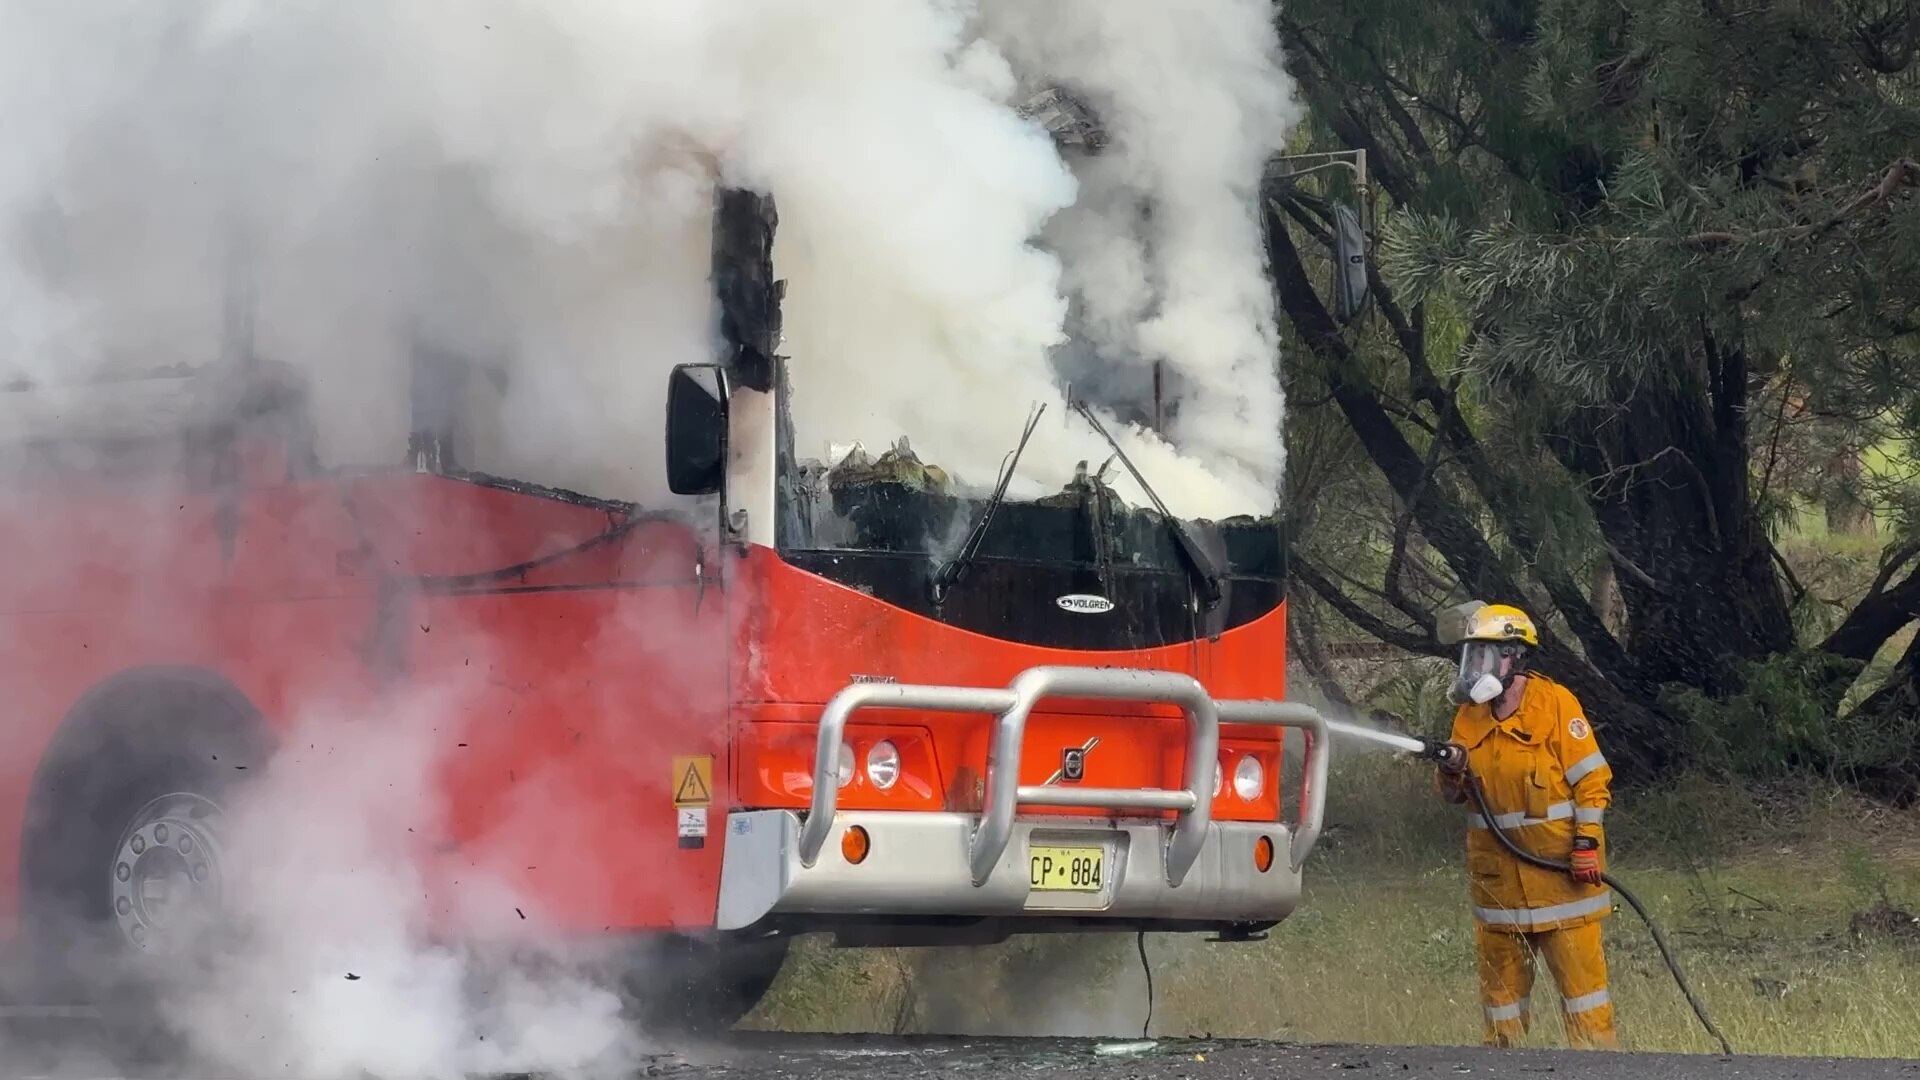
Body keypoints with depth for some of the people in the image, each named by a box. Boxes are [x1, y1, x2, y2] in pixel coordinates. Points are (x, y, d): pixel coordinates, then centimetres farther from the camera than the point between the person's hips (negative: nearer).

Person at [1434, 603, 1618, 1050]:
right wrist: (1452, 778, -9)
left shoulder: (1555, 703, -9)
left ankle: (1596, 1050, 1)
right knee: (1500, 974, 12)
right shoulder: (1469, 716, 8)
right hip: (1497, 870, 6)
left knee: (1579, 965, -5)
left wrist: (1587, 841, -15)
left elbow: (1590, 779, -8)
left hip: (1559, 862, -6)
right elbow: (1455, 795, 14)